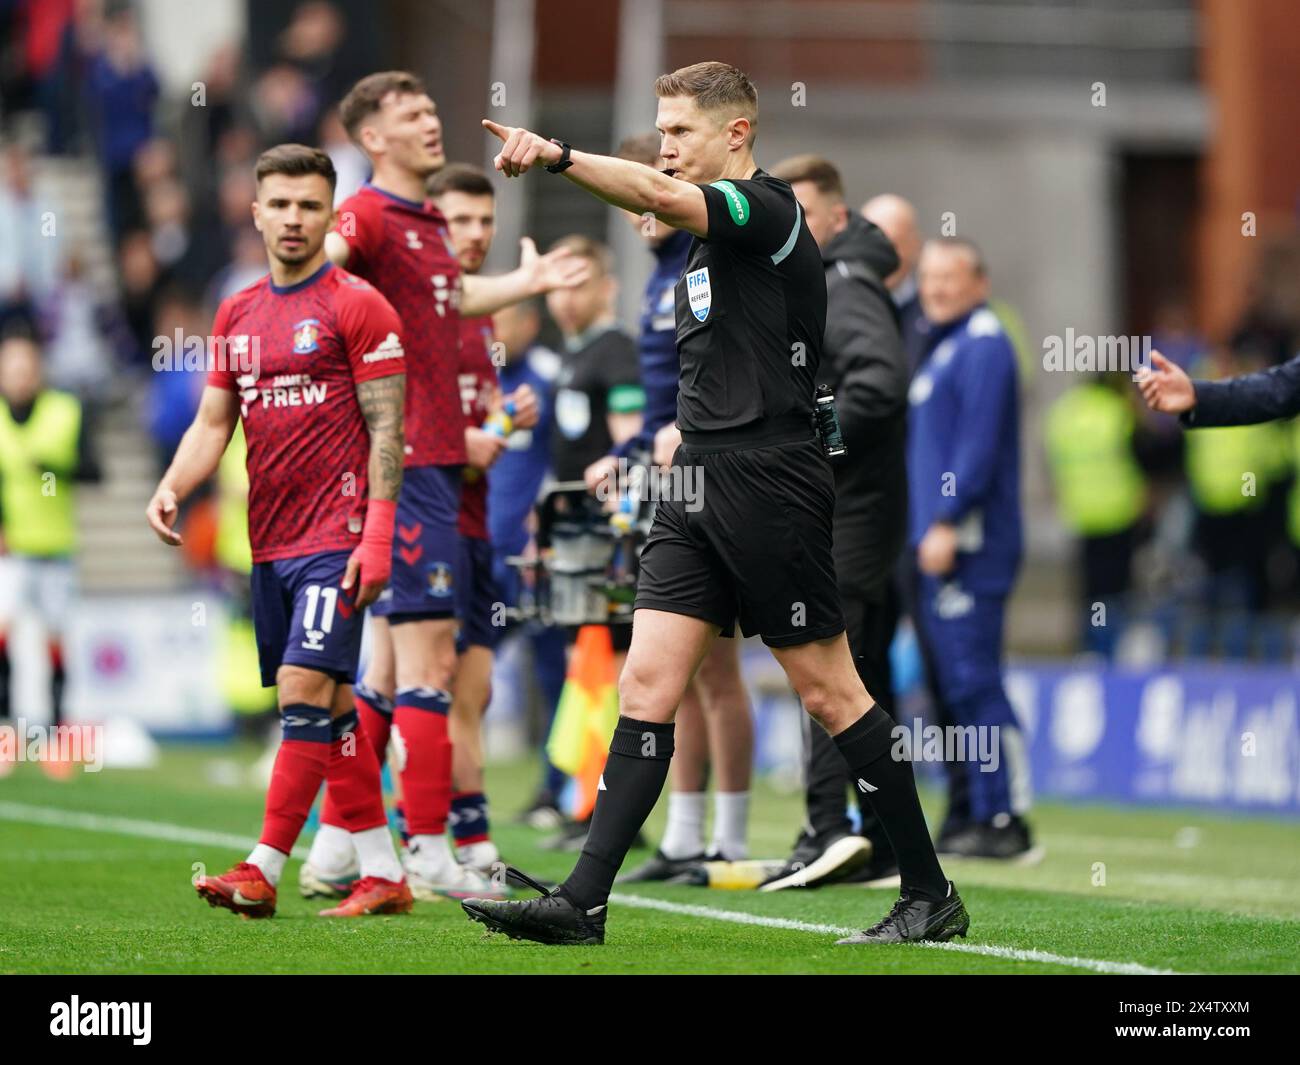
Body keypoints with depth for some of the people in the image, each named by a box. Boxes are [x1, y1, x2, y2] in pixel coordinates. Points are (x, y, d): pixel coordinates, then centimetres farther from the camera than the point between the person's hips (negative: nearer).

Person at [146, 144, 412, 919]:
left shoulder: (357, 307, -5)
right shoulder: (238, 314, 15)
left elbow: (387, 430, -8)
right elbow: (214, 423, 17)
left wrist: (377, 536, -16)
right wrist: (173, 488, -2)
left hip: (335, 538, -7)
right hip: (269, 542, 7)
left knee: (306, 690, -14)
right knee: (331, 707, 9)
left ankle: (262, 871, -16)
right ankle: (384, 874, 15)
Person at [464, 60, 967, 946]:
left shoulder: (767, 211, -10)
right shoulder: (713, 236, 18)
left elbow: (661, 195, -30)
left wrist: (556, 156, -41)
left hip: (770, 487, -9)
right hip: (700, 485, 9)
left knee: (829, 691, -2)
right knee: (647, 684, -1)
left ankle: (931, 895, 9)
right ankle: (584, 901, -6)